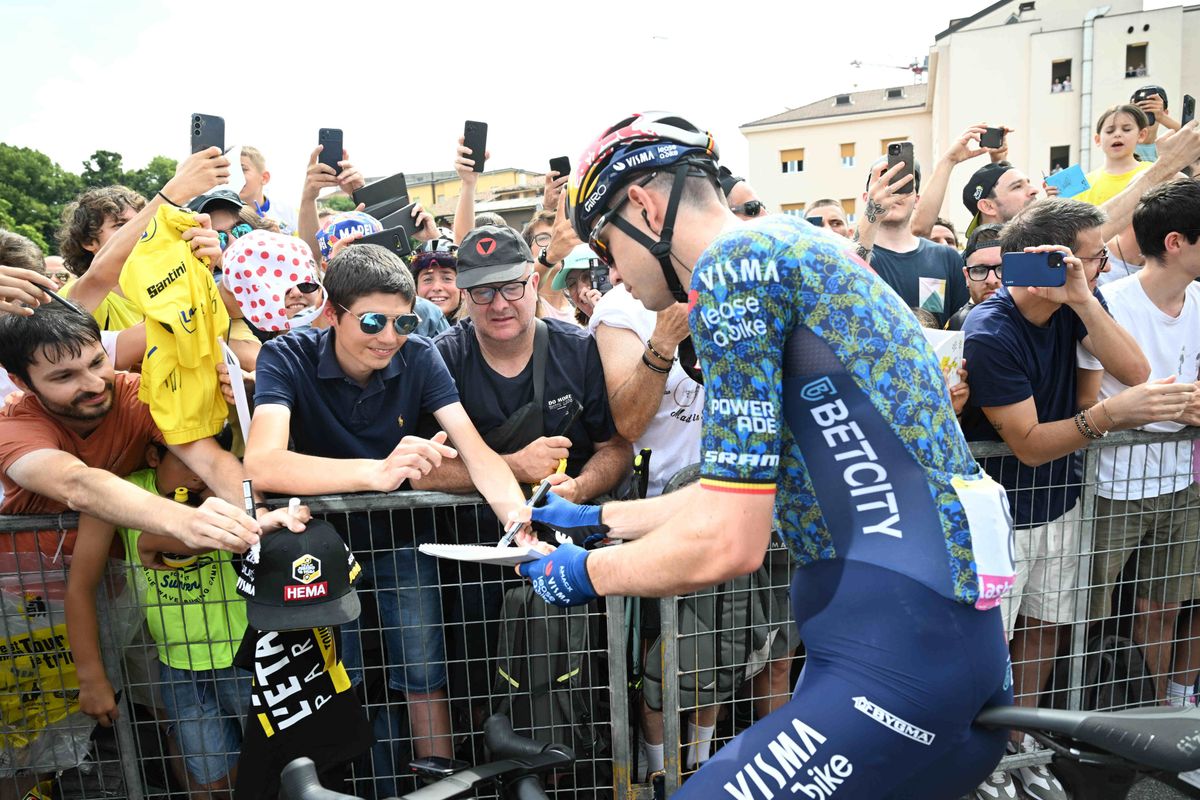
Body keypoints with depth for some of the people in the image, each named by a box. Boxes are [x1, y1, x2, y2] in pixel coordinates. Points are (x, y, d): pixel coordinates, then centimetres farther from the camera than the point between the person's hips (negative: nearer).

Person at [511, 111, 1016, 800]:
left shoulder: (736, 260, -13)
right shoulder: (798, 247, 17)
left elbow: (727, 541, -18)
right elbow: (747, 492, 21)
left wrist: (588, 572, 0)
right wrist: (599, 517, 29)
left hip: (893, 659, -10)